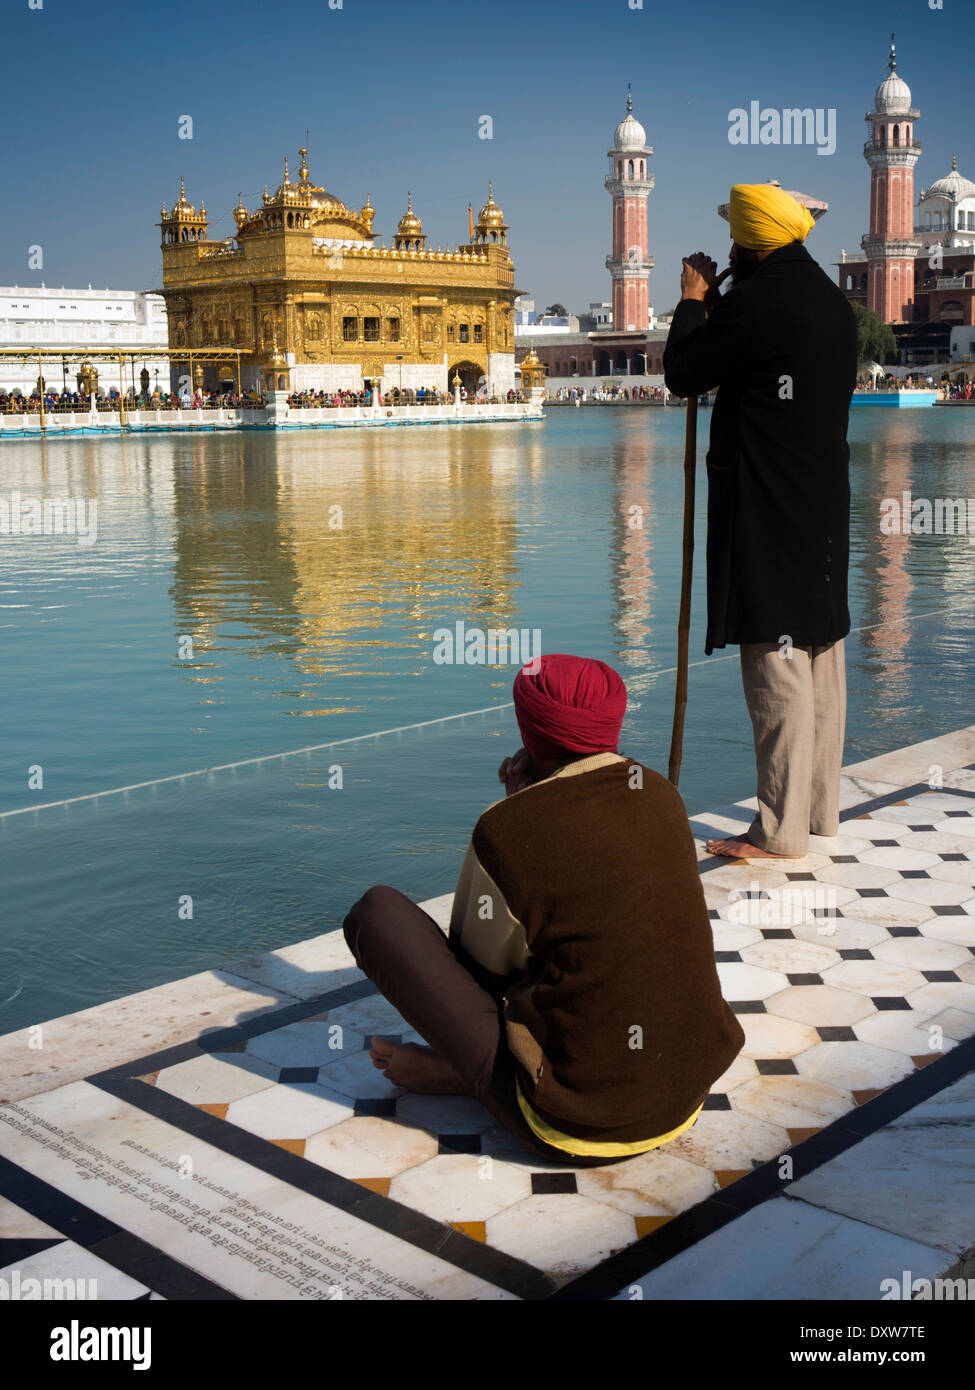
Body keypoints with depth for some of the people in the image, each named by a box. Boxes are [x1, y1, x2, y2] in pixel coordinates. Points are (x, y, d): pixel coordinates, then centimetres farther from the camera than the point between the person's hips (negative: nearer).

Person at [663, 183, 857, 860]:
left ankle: (782, 827, -1)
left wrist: (694, 301, 9)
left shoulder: (757, 300, -15)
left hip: (766, 511, -9)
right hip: (826, 505, 9)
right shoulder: (833, 302, 13)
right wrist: (715, 302, 21)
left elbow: (682, 372, -7)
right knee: (823, 656, 13)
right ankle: (821, 807, 23)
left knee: (777, 662, -6)